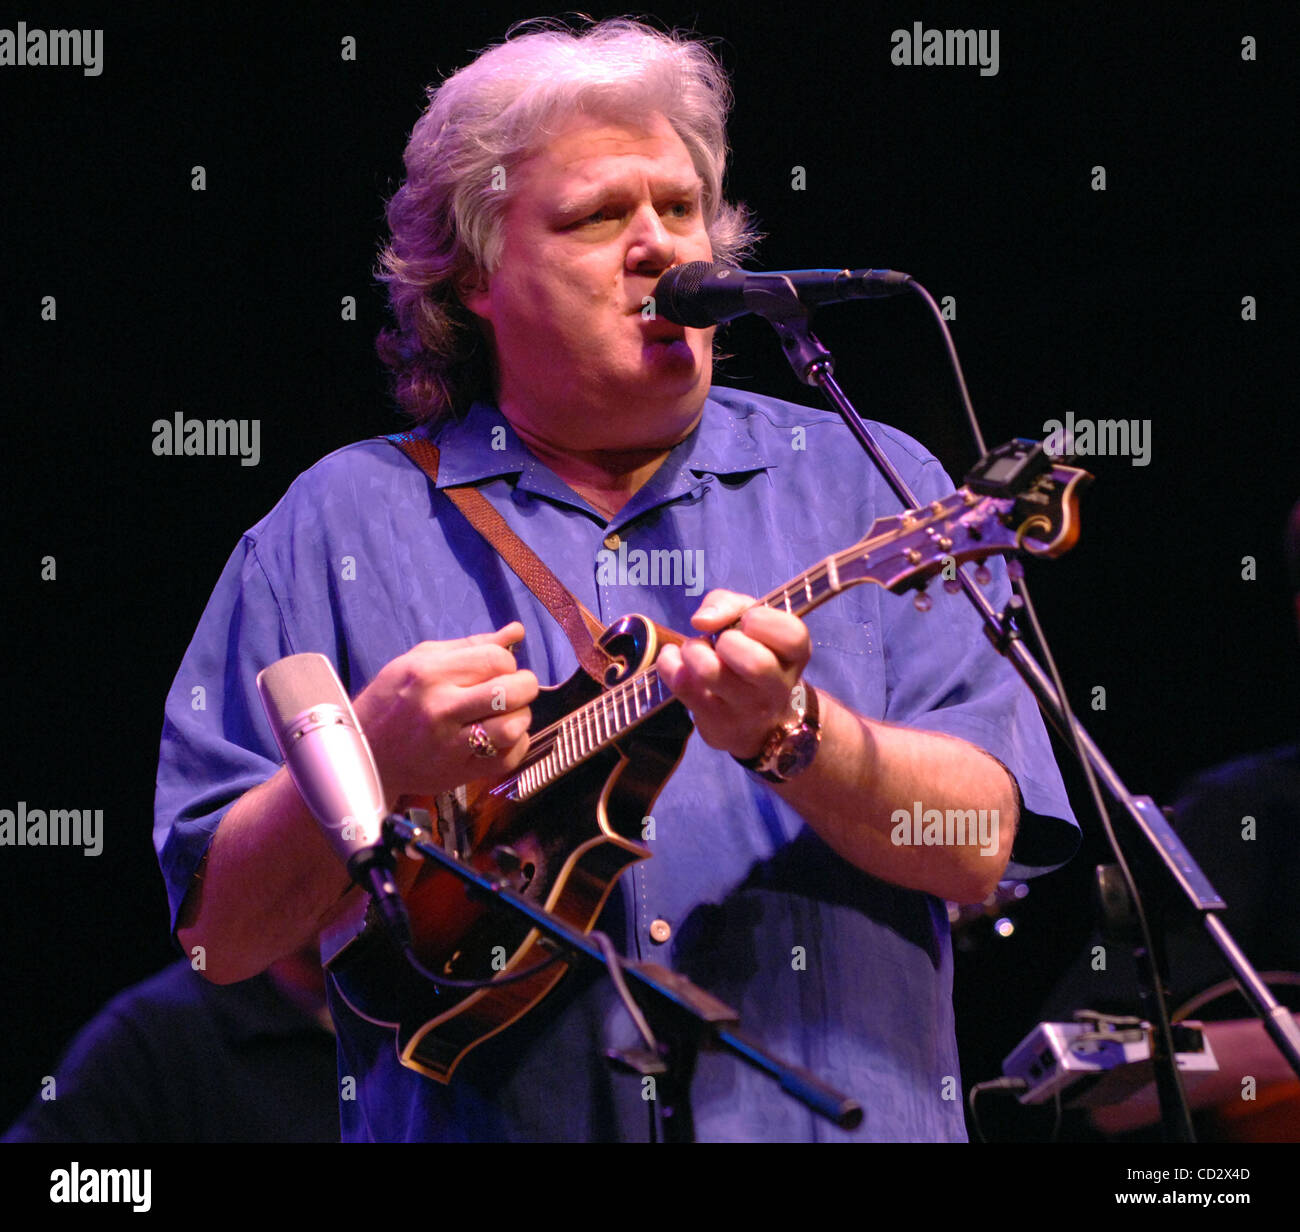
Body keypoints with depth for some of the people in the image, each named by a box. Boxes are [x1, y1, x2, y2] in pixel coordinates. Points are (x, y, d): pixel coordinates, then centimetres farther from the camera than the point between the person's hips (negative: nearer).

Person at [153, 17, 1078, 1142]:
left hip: (832, 1112, 1)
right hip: (480, 1125, 0)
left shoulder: (868, 488, 11)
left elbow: (978, 848, 0)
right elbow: (221, 930, 5)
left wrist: (790, 734, -16)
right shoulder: (338, 530, 10)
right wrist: (370, 759, -11)